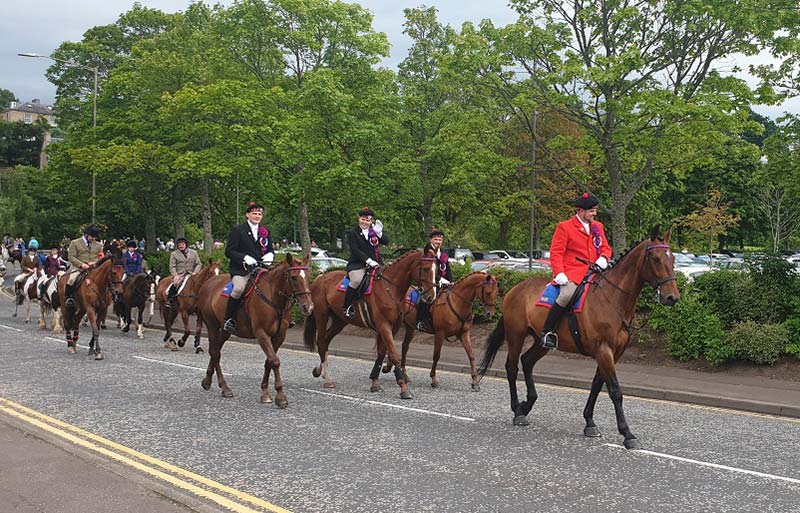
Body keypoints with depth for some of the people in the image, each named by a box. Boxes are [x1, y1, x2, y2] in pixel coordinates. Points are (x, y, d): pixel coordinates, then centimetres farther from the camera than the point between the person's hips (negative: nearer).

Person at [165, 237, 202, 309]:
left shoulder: (193, 253, 12)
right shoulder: (174, 254, 9)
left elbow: (198, 264, 10)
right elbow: (172, 267, 3)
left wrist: (195, 272, -8)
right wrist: (175, 275, -15)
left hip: (190, 274, 2)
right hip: (179, 275, -2)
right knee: (176, 283, -31)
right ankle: (169, 300, -28)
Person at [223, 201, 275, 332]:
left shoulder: (265, 231, 19)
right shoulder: (237, 230, 3)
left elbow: (271, 250, 23)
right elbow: (229, 251, -3)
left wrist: (269, 255, -2)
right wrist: (245, 257, -18)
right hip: (241, 269, -5)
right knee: (239, 288, -31)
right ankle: (229, 319, -18)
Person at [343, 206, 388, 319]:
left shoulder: (374, 231, 16)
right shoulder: (352, 233, 3)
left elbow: (386, 241, 4)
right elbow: (355, 250, -9)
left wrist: (379, 233, -16)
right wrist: (368, 260, -19)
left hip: (375, 262, 5)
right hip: (357, 264, -5)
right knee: (356, 280, -31)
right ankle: (347, 307, -20)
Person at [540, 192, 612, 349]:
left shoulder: (598, 226, 19)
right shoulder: (564, 227, 2)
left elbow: (605, 247, 23)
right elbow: (556, 252, -3)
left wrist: (603, 258, -1)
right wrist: (559, 273, -17)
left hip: (594, 272, 6)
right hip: (572, 273, -6)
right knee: (566, 295, -33)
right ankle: (547, 332, -22)